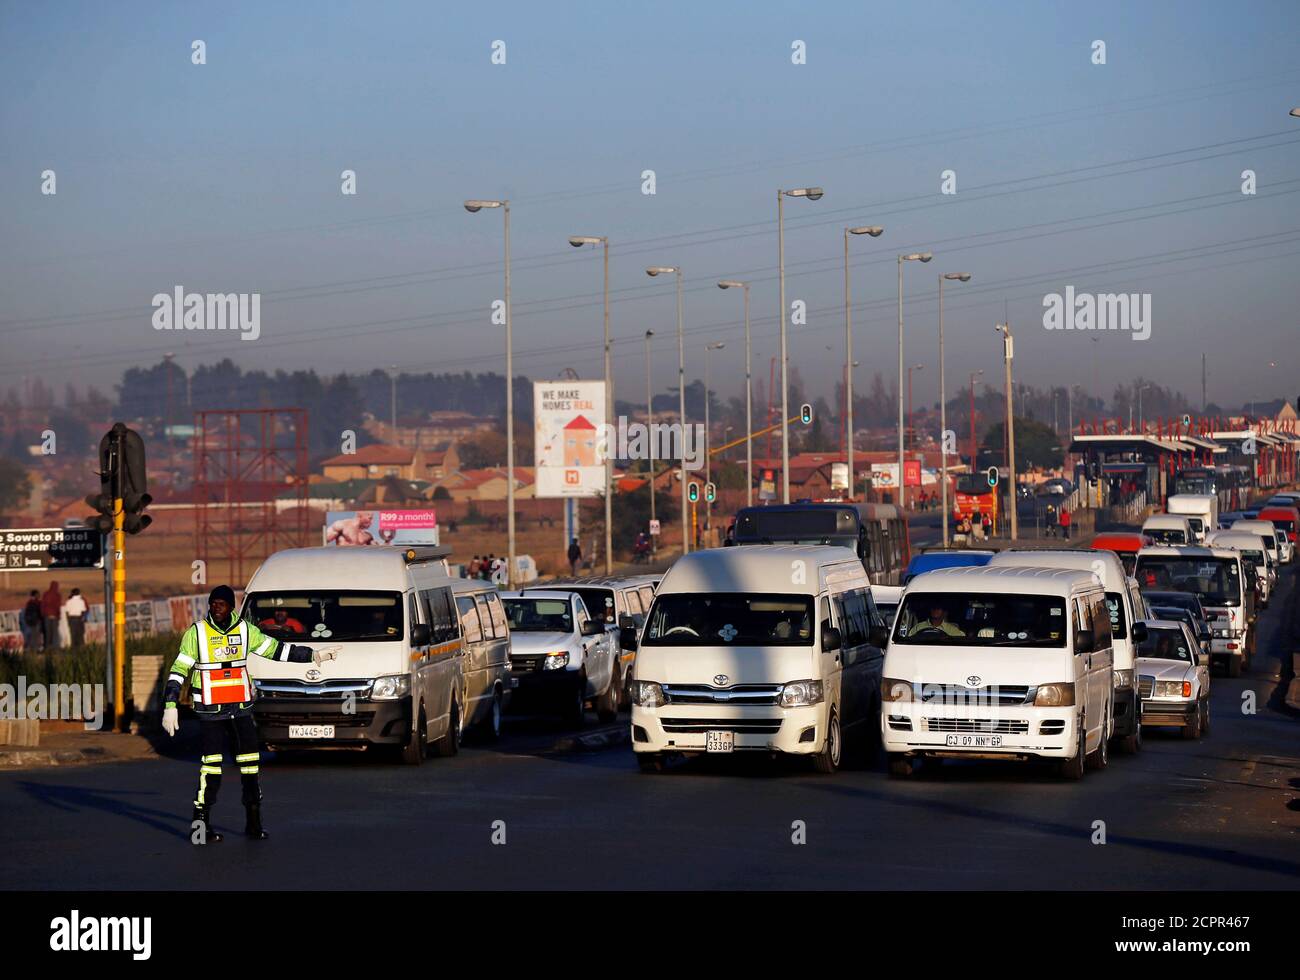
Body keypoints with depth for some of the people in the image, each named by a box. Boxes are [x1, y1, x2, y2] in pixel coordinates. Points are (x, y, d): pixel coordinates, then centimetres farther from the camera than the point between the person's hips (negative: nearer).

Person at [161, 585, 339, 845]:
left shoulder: (245, 630, 6)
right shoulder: (196, 633, -4)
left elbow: (276, 649, 15)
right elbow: (178, 671, -3)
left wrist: (314, 655, 13)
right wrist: (170, 707, -11)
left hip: (241, 708, 4)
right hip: (210, 712, -4)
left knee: (250, 764, 5)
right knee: (211, 767, -9)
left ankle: (253, 821, 14)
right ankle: (200, 823, -4)